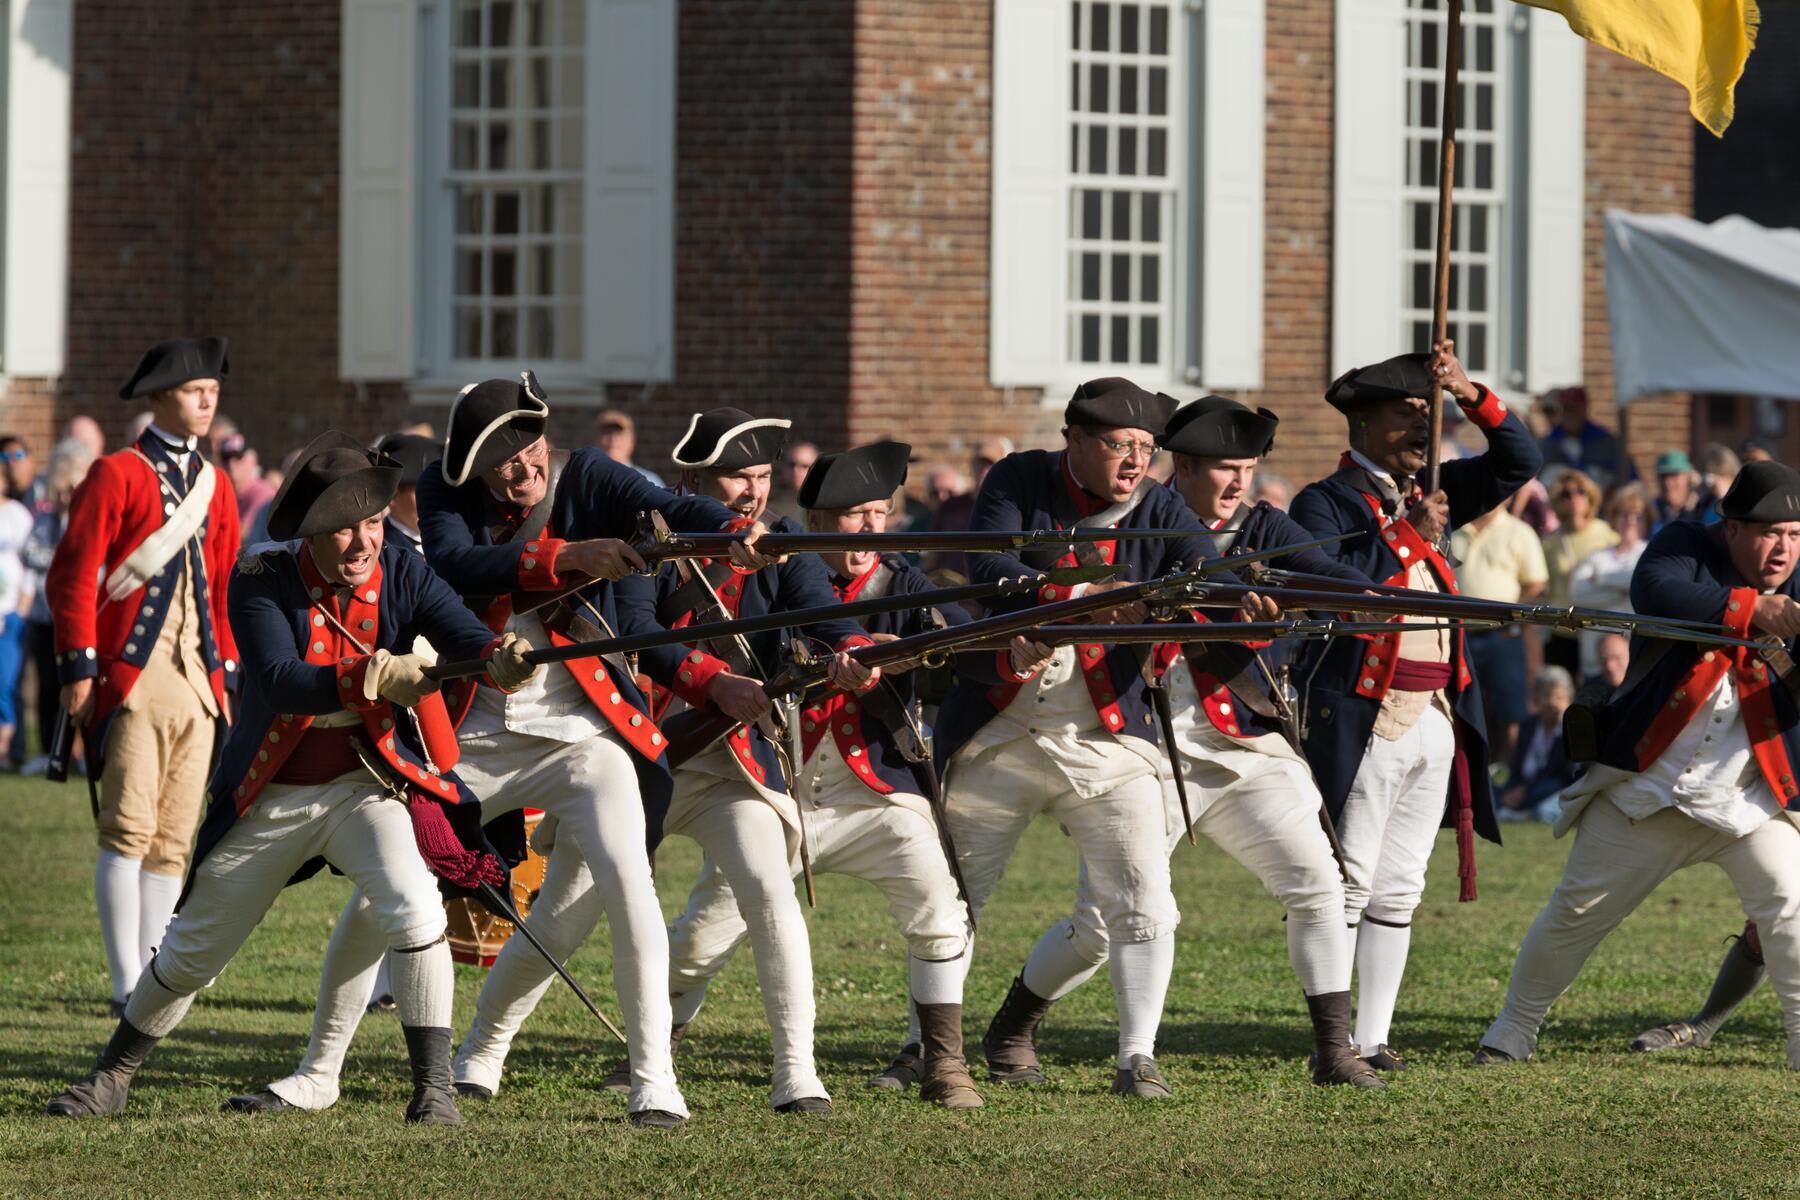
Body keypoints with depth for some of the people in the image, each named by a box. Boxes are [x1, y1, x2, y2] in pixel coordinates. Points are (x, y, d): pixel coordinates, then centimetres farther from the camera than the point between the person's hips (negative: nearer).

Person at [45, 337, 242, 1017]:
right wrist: (79, 671, -12)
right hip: (135, 677, -6)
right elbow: (72, 578, -6)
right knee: (130, 831, -9)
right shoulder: (117, 475, -3)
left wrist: (227, 676, 15)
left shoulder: (215, 486, 16)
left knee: (173, 839, 6)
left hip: (197, 681, 6)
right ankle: (128, 986, -9)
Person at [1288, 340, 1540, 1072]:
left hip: (1436, 720, 7)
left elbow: (1519, 462, 12)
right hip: (1362, 724, -7)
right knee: (1346, 886, -6)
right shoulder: (1325, 503, -4)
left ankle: (1374, 1038, 12)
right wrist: (1408, 541, -17)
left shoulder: (1429, 494, 15)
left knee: (1399, 889, 8)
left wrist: (1471, 397, -2)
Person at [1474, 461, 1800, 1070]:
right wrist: (1751, 609, -39)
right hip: (1644, 787, -1)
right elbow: (1657, 591, -29)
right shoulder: (1686, 550, -5)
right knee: (1577, 912, 5)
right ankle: (1514, 1029, 22)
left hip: (1745, 797, 1)